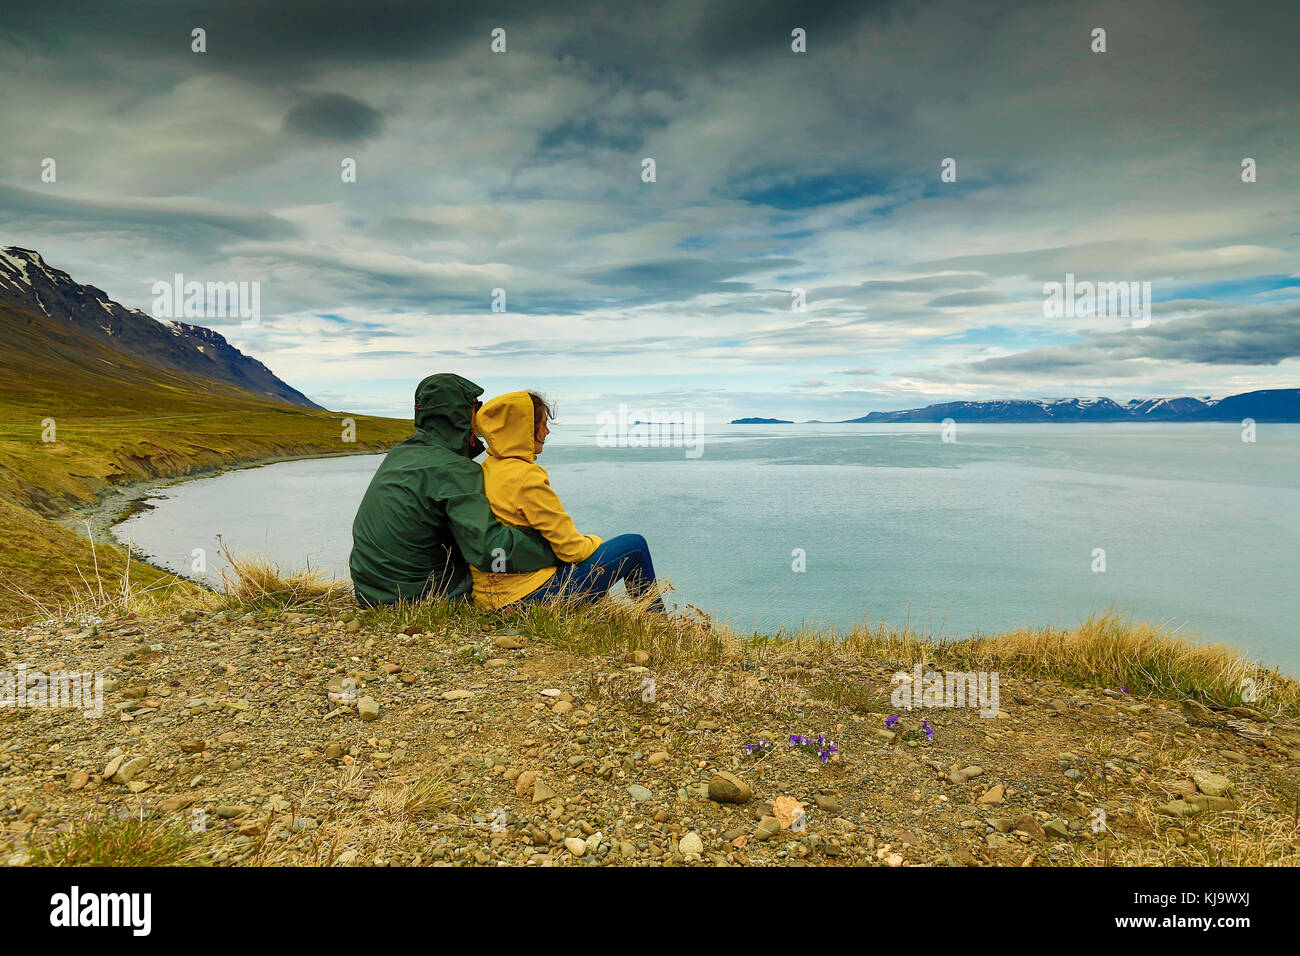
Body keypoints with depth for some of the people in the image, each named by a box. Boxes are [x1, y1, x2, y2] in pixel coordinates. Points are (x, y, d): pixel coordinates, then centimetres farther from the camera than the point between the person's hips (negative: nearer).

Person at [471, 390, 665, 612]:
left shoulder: (485, 469, 7)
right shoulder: (525, 477, -21)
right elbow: (570, 548, -16)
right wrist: (594, 542, 5)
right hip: (532, 593, -9)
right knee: (635, 545, 2)